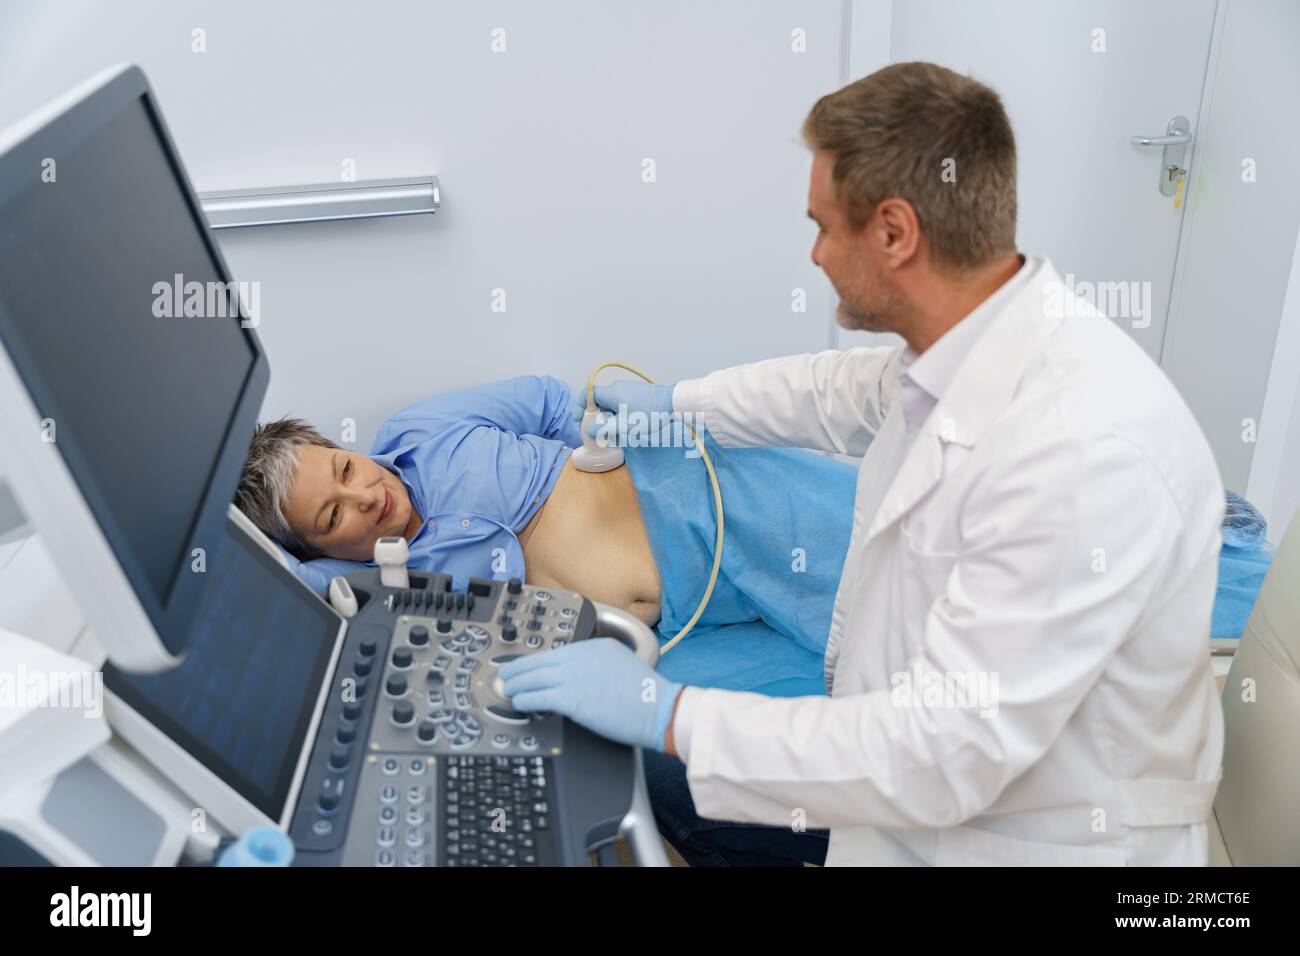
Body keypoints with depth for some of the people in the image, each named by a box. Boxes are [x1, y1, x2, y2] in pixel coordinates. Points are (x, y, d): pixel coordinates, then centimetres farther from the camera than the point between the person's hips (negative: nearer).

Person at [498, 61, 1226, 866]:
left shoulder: (1084, 453, -34)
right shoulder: (972, 348, -7)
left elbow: (944, 754, -30)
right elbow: (843, 391, 14)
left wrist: (667, 713, -24)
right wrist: (669, 404, 26)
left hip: (1025, 836, -7)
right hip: (927, 753, 7)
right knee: (664, 778, 13)